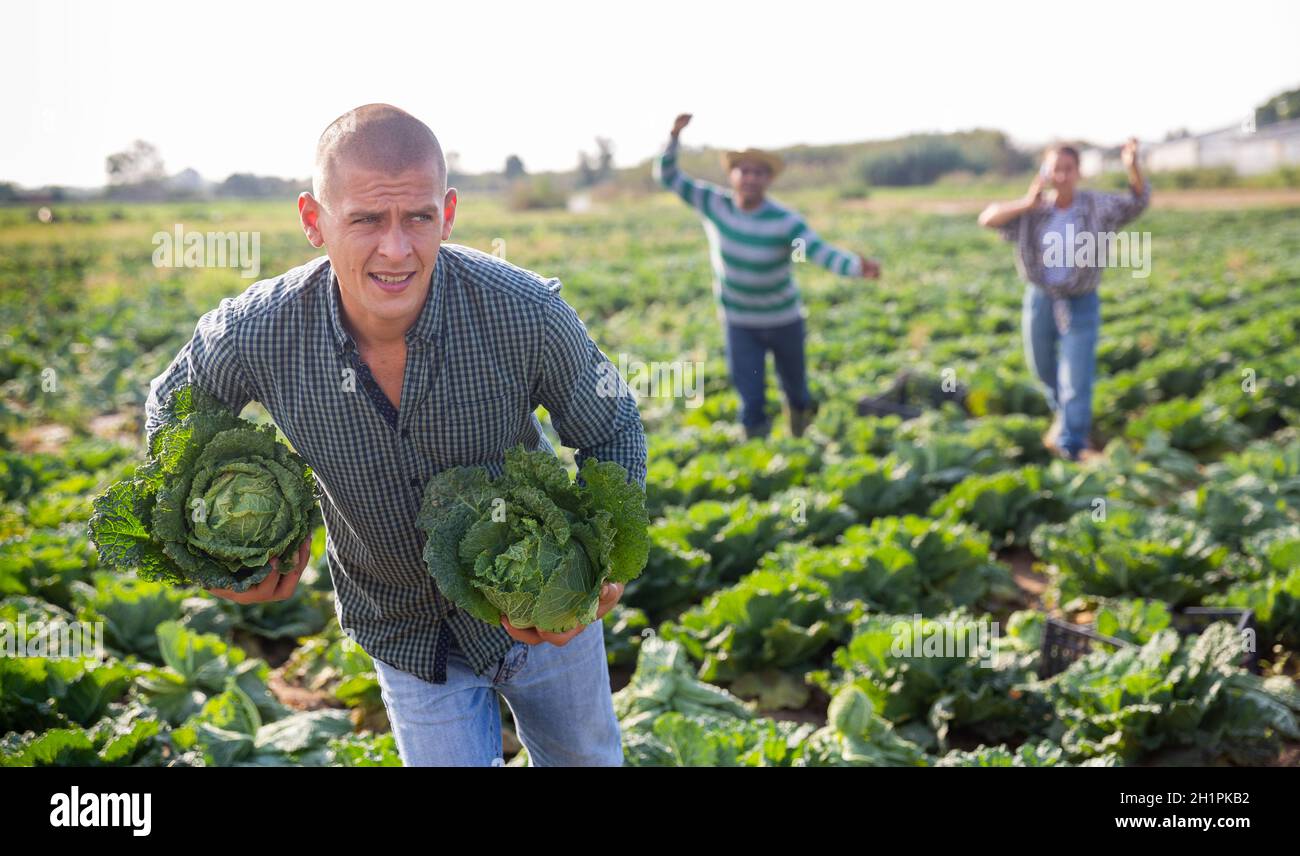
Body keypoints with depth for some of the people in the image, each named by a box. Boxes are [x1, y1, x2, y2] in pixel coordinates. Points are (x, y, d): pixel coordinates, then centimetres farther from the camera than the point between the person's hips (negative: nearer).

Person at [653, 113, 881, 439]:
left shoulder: (786, 221, -23)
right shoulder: (714, 203, -14)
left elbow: (824, 254, -32)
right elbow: (667, 176, -12)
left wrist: (858, 266, -52)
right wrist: (675, 134, -28)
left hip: (783, 319, 0)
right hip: (739, 322, 1)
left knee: (793, 383, 22)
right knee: (750, 397, -6)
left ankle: (799, 407, 58)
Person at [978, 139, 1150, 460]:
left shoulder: (1095, 205, -7)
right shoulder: (1032, 211, -7)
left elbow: (1138, 202, -11)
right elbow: (988, 218, -17)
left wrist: (1133, 166, -29)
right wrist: (1026, 204, -33)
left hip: (1080, 304, -2)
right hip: (1040, 299, 2)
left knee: (1077, 379, -7)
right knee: (1043, 369, 21)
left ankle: (1071, 444, 2)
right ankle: (1062, 411, 50)